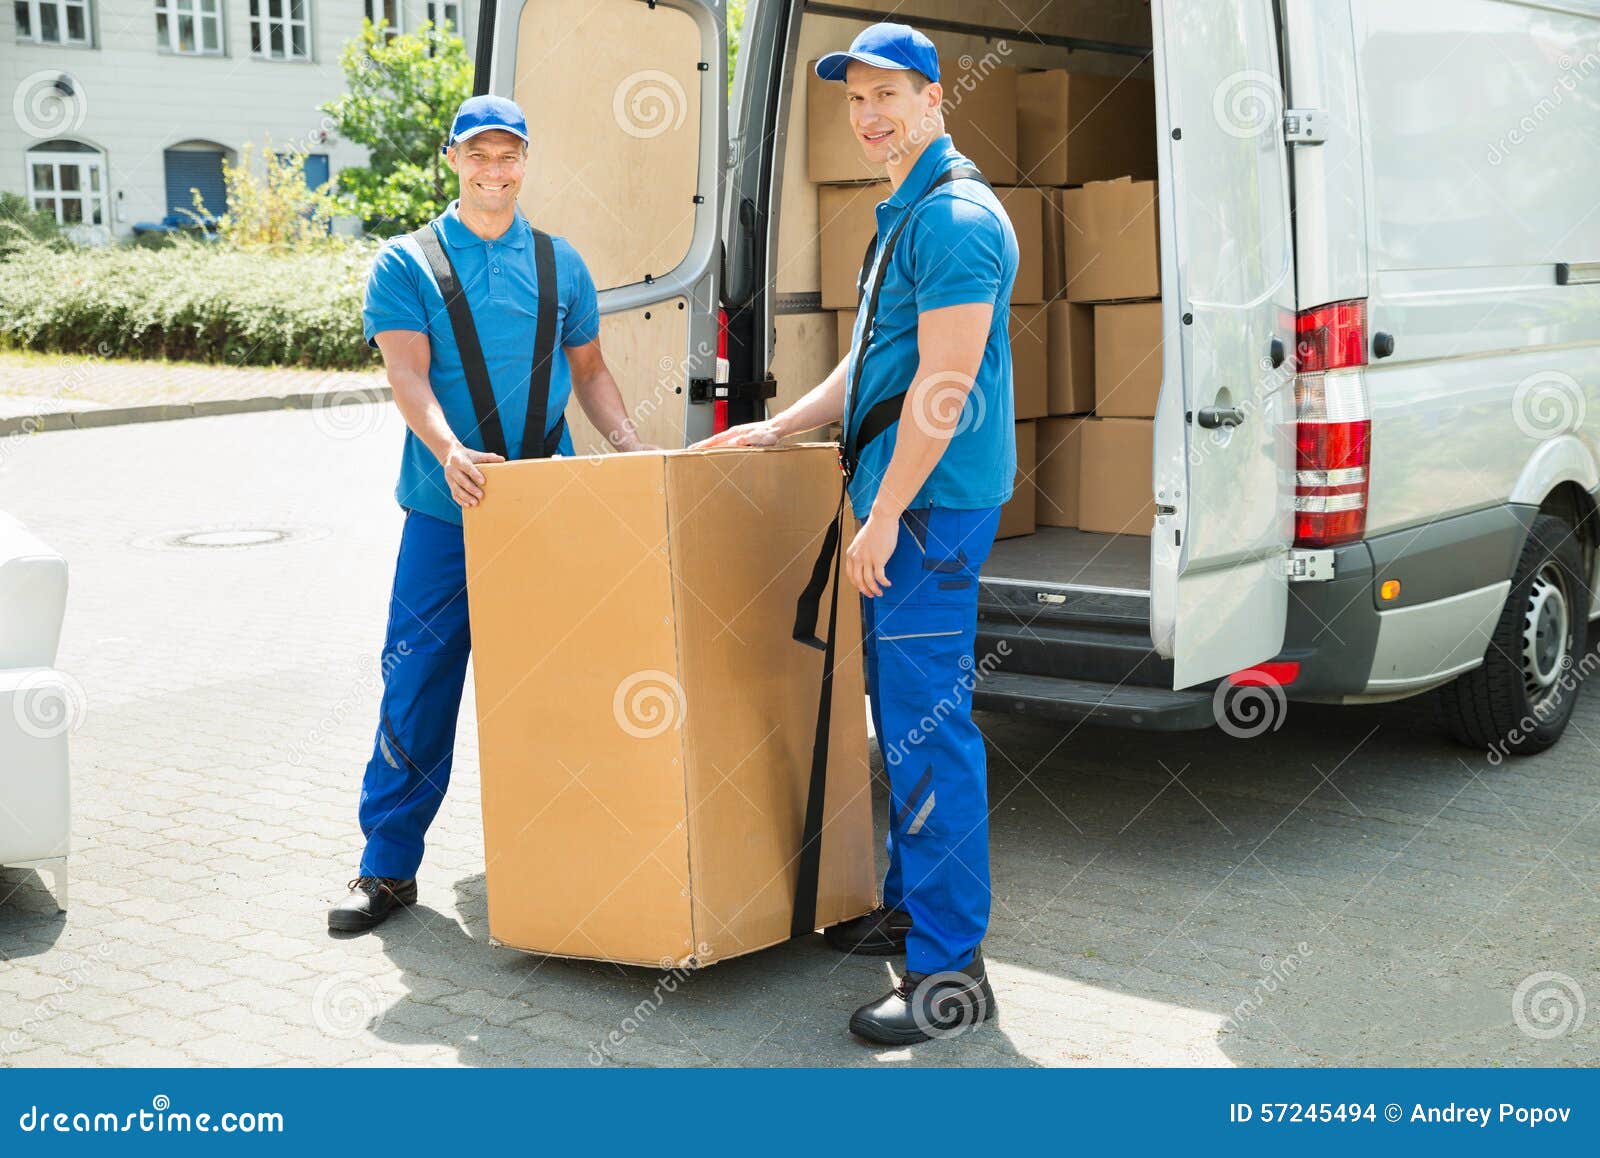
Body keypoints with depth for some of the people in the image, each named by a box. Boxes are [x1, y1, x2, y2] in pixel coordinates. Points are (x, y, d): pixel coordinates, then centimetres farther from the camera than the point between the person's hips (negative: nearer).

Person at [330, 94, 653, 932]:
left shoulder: (559, 264, 13)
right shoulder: (408, 264, 4)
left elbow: (588, 370, 18)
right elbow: (407, 375, -8)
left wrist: (626, 440, -1)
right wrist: (450, 452, -26)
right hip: (446, 511, -2)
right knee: (419, 683, -3)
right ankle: (387, 865, 7)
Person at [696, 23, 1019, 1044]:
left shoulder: (957, 216, -14)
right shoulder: (906, 215, 19)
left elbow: (944, 385, -20)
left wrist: (882, 518, -20)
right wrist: (781, 428, 27)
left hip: (932, 503, -10)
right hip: (903, 501, 11)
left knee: (928, 724, -10)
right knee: (904, 716, 16)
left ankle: (950, 970, -5)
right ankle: (911, 908, 29)